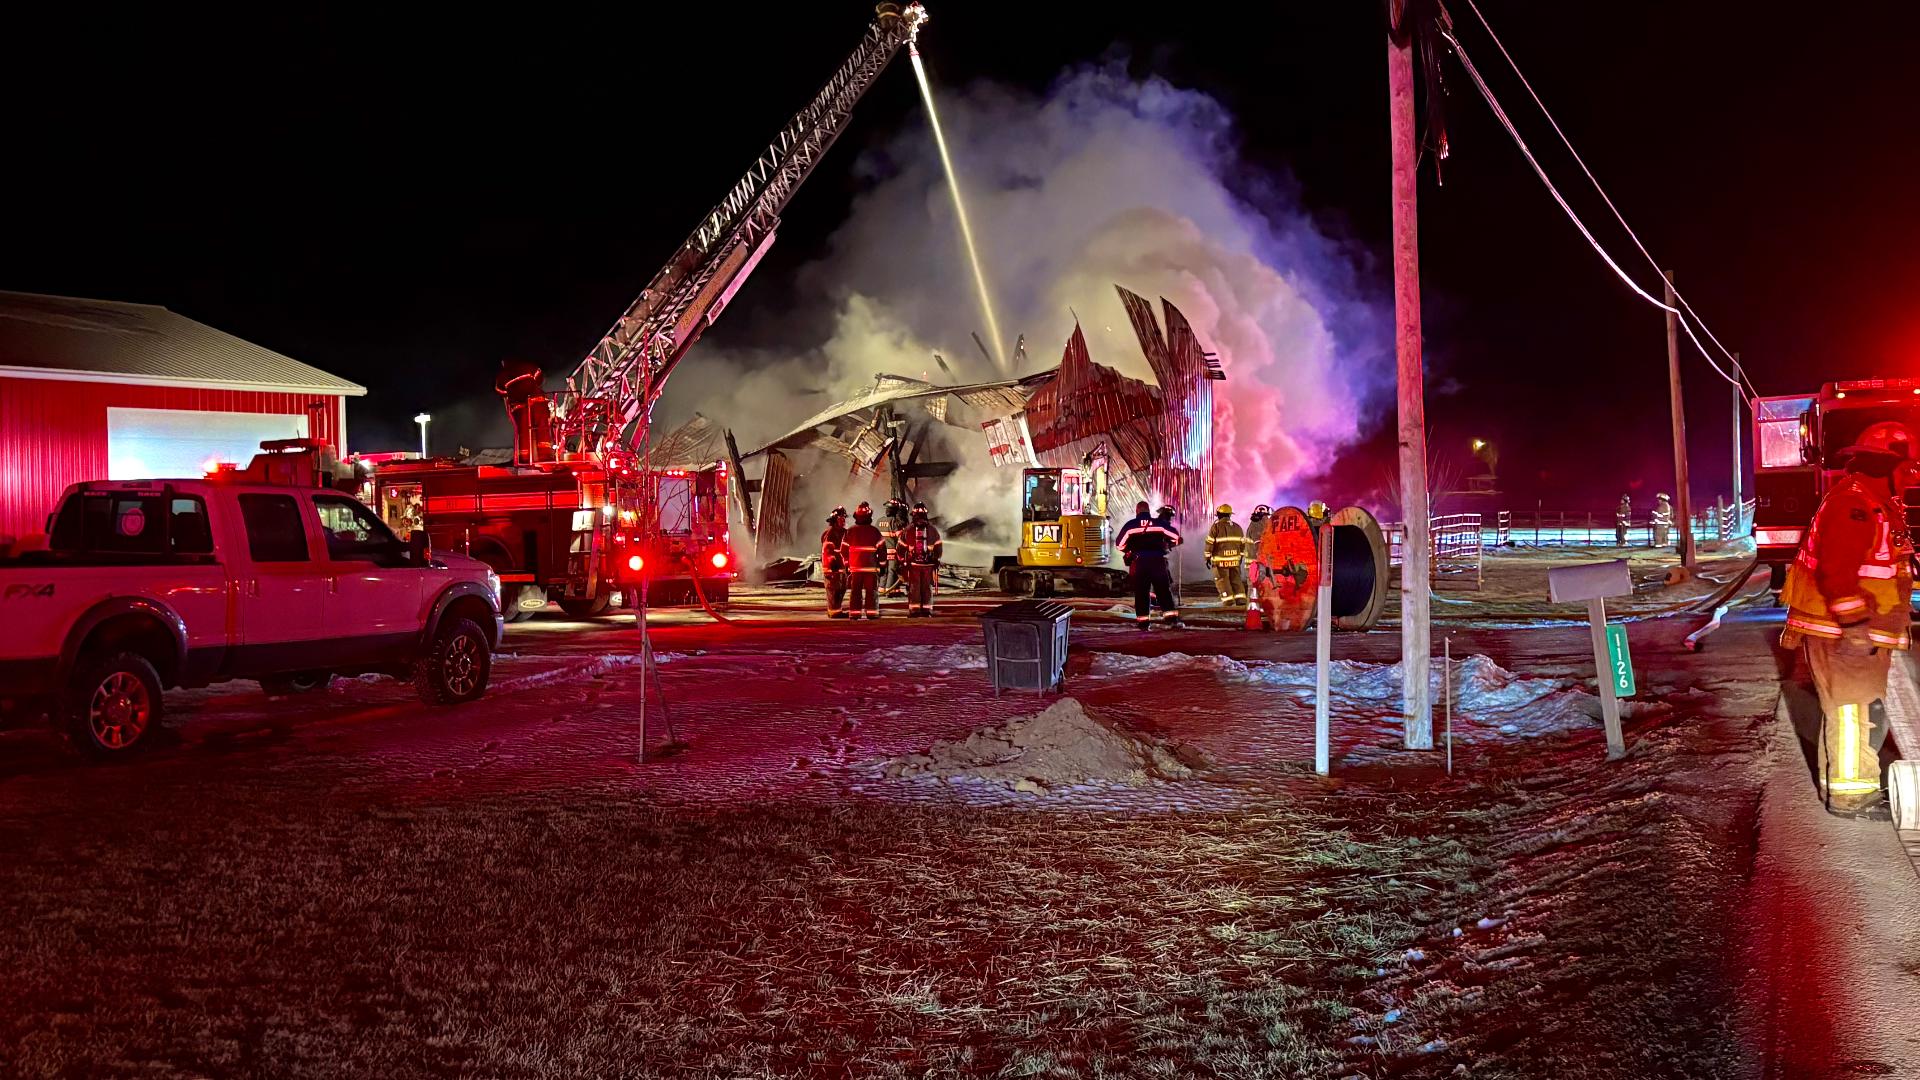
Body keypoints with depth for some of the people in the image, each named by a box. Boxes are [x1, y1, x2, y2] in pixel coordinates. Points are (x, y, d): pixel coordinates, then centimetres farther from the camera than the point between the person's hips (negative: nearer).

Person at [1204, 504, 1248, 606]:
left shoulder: (1216, 526, -5)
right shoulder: (1237, 527, 11)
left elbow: (1210, 543, -6)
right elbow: (1243, 543, 14)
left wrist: (1207, 557, 1)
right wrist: (1241, 556, 24)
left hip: (1220, 559, -4)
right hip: (1235, 559, 4)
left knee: (1222, 579, 2)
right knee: (1236, 579, 12)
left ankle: (1228, 599, -6)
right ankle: (1240, 598, 4)